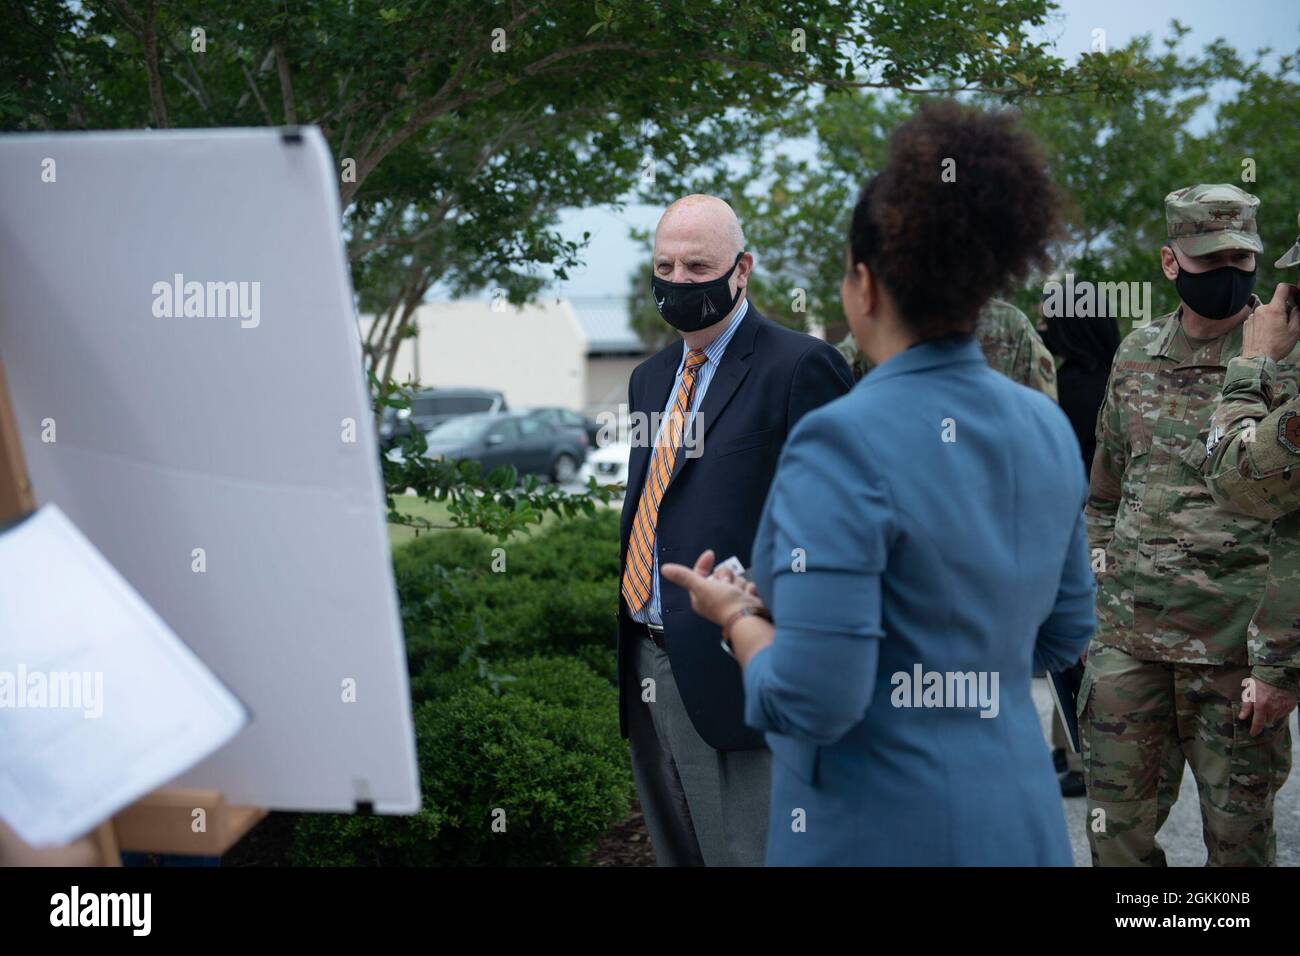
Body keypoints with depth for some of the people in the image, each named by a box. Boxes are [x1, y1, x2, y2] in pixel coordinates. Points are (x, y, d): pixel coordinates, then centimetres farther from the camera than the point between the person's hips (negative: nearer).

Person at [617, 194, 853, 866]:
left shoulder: (799, 367, -8)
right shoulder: (651, 377, 17)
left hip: (728, 676, -8)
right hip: (644, 670, 8)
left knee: (744, 853, -4)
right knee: (675, 854, 16)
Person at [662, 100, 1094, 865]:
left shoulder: (843, 444, -21)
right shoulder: (1048, 429, 0)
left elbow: (812, 703, -22)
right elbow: (1064, 635, 11)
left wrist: (736, 613, -5)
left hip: (879, 831, -6)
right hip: (1023, 819, 6)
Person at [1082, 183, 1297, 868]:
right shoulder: (1135, 358, 9)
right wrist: (1100, 596, 14)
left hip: (1236, 650, -4)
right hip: (1127, 643, 4)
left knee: (1238, 837, 8)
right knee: (1116, 832, 9)